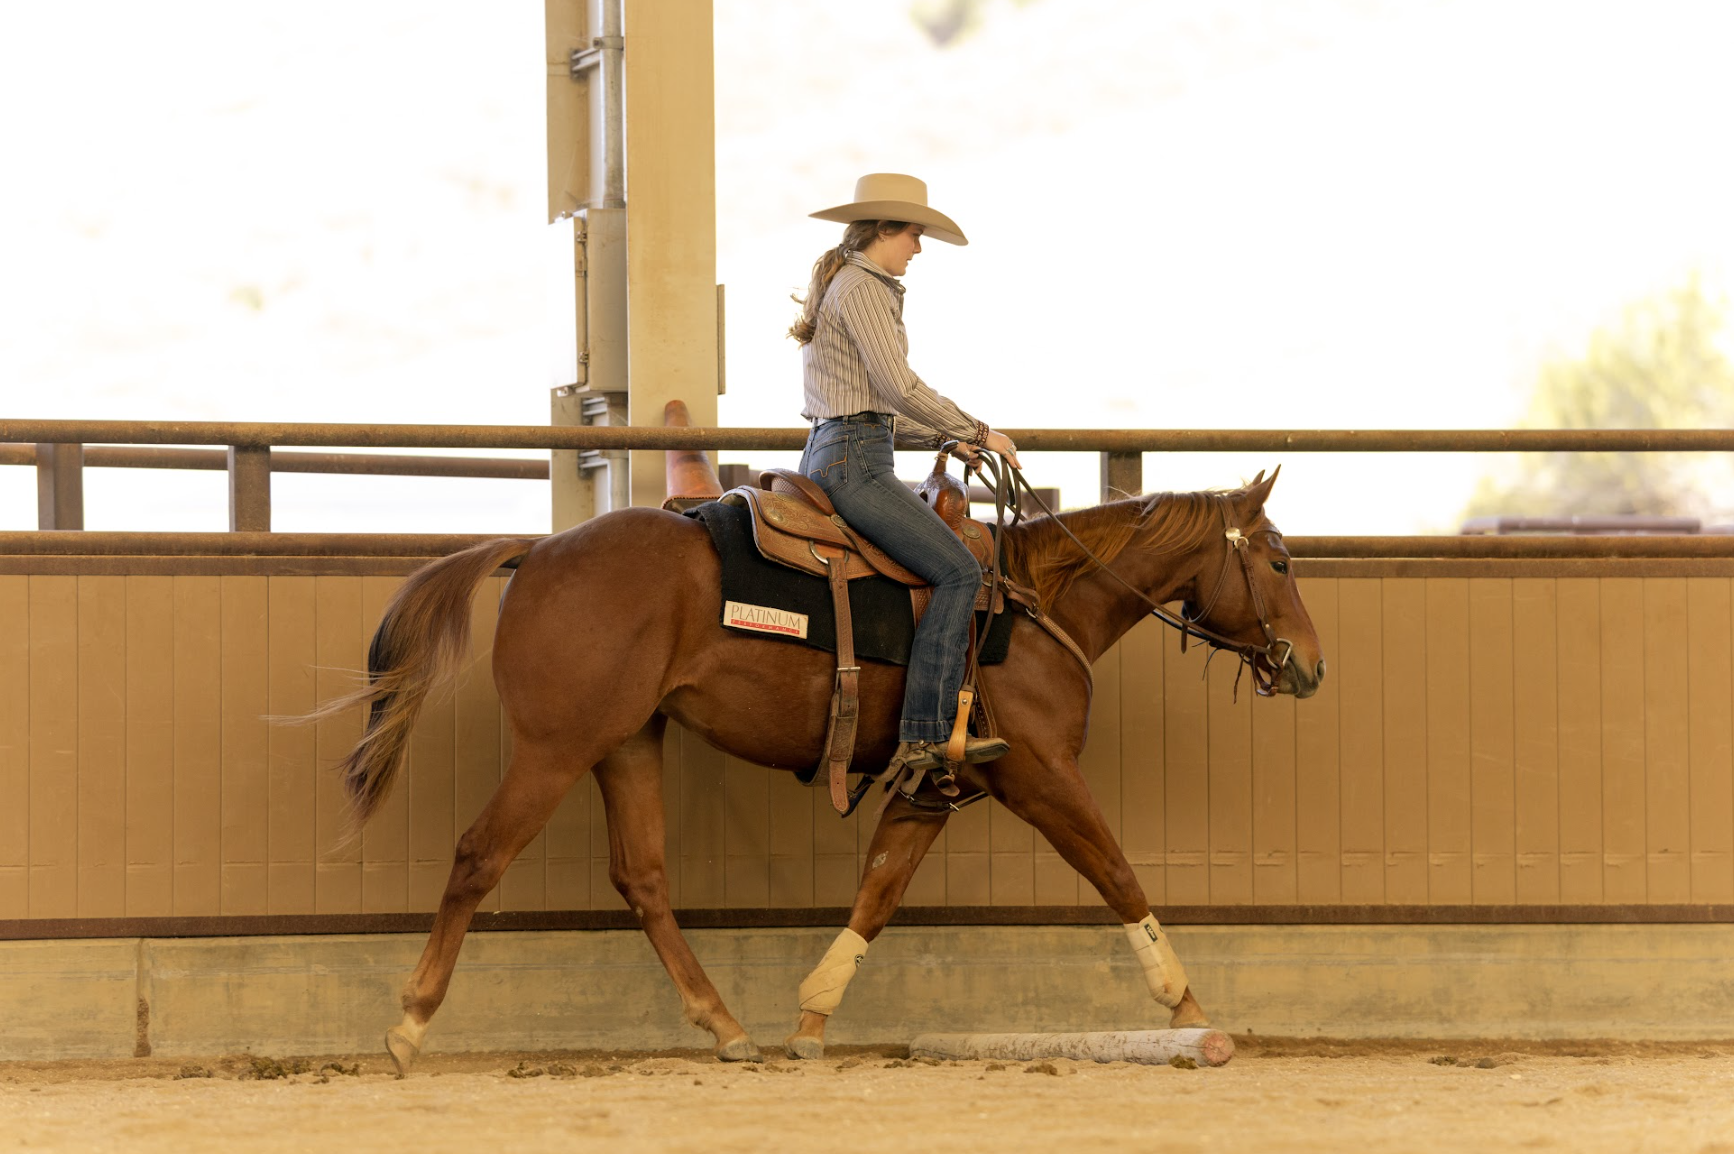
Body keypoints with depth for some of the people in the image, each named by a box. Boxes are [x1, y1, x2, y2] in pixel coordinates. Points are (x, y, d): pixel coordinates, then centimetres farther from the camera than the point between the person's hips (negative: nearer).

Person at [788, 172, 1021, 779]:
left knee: (952, 564, 17)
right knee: (958, 571, -18)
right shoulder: (862, 287, -9)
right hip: (854, 463, -11)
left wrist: (946, 438, 18)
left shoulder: (846, 285, 23)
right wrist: (977, 432, -9)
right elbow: (898, 386, -18)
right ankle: (925, 734, -25)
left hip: (831, 454, 11)